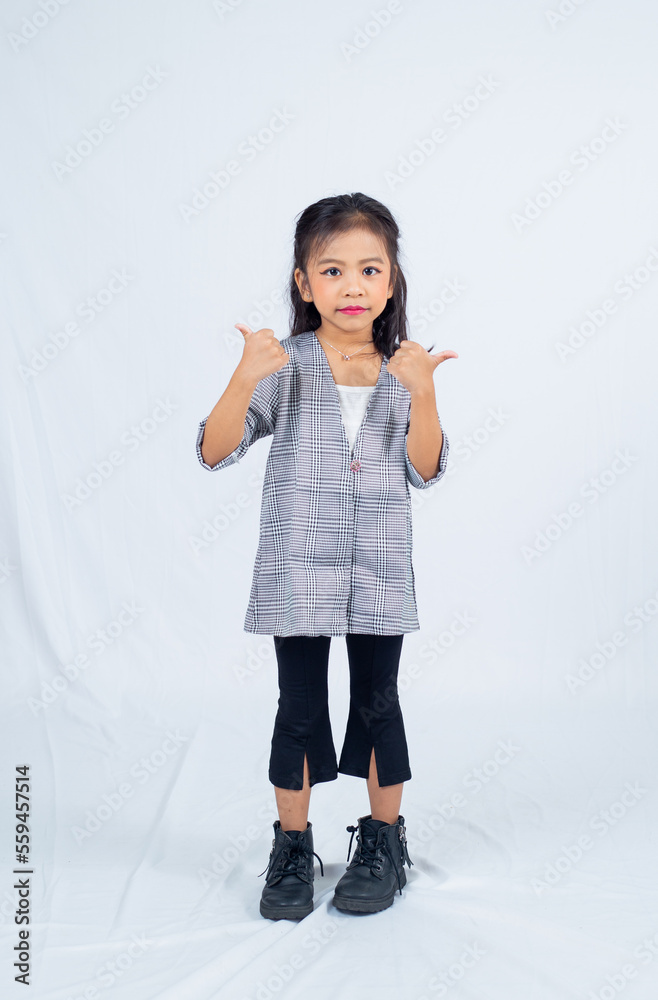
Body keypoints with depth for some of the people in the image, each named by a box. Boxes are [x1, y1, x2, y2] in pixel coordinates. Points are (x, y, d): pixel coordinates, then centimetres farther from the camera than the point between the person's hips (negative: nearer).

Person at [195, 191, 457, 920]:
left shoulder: (404, 371, 2)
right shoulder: (283, 367, -5)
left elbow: (425, 470, -3)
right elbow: (214, 453, -10)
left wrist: (421, 393, -17)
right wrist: (243, 380, -25)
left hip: (380, 570, 2)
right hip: (299, 568, -1)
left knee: (378, 703, 11)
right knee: (300, 706, 8)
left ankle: (383, 840, 30)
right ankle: (292, 846, 26)